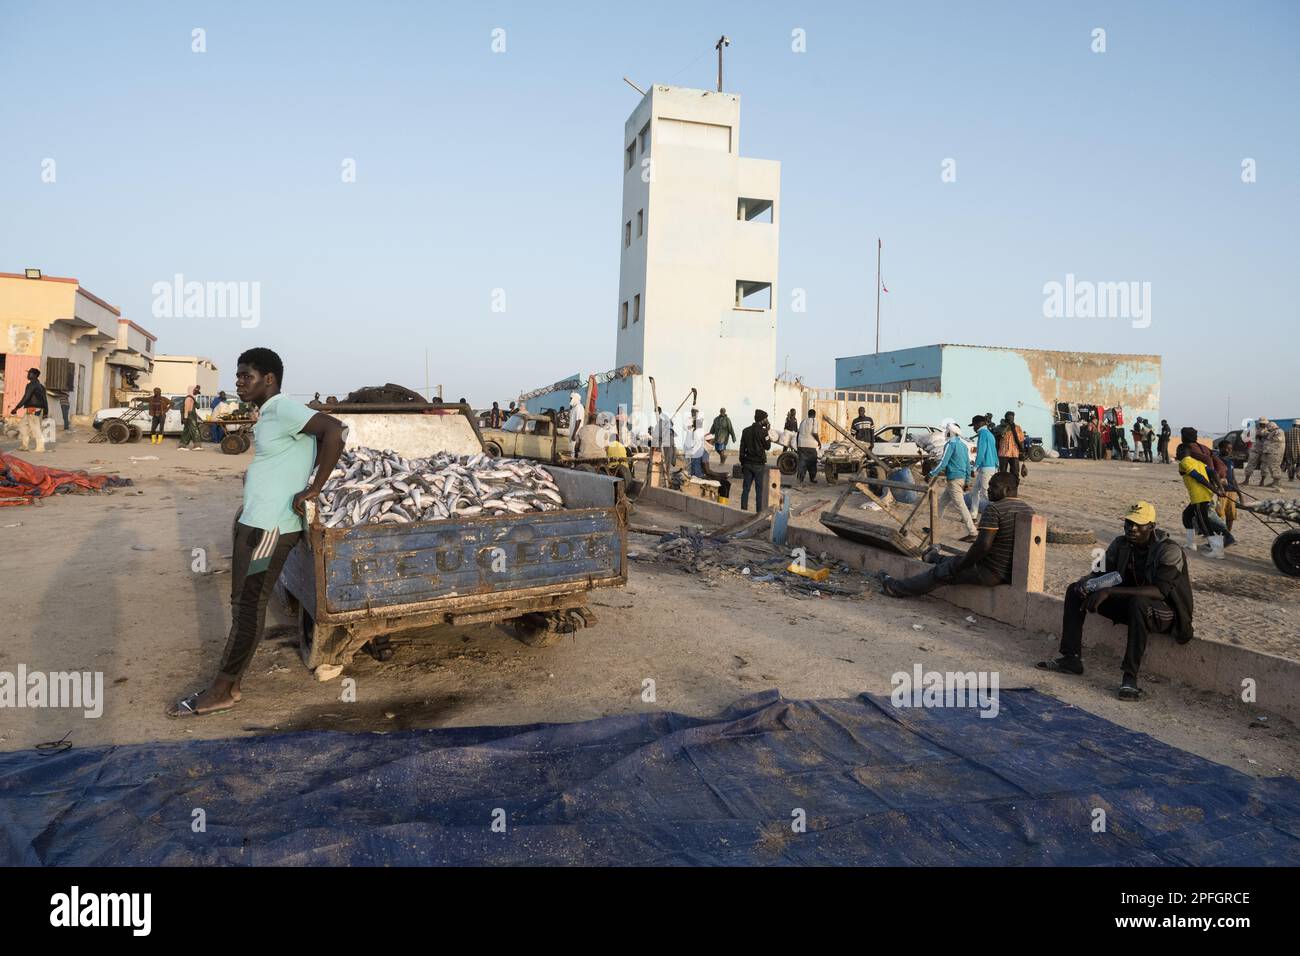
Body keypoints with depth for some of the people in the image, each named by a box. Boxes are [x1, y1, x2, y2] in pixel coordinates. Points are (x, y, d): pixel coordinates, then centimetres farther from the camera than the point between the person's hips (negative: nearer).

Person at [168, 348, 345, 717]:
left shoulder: (284, 410, -15)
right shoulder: (269, 416, 16)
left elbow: (334, 429, -28)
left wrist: (313, 489, -24)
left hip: (269, 528, -10)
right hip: (255, 522, 10)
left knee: (248, 605, -2)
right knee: (245, 603, 14)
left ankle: (221, 691, 8)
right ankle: (228, 686, 23)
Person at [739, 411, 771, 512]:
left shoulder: (746, 431, 6)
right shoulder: (763, 431, -11)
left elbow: (742, 448, 8)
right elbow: (767, 446, 0)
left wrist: (742, 463, 14)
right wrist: (767, 433, 5)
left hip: (747, 463, 5)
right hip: (759, 465, -5)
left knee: (745, 489, 8)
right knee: (759, 490, 1)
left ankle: (743, 511, 8)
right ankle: (759, 512, 1)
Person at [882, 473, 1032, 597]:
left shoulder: (994, 509, -19)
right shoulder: (1029, 510, 7)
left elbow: (983, 545, -26)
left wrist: (963, 563, -11)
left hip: (992, 574, -8)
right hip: (1017, 573, 8)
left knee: (942, 572, 9)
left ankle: (897, 588, 23)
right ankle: (936, 559, 62)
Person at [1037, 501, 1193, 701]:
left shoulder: (1169, 550, -21)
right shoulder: (1121, 544, 0)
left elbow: (1161, 590, -33)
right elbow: (1101, 573, 8)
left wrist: (1110, 591, -39)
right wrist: (1086, 582, -19)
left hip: (1164, 612, -7)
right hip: (1129, 604, 7)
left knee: (1138, 602, -42)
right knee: (1075, 590, -3)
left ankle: (1130, 677, -37)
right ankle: (1071, 658, -6)